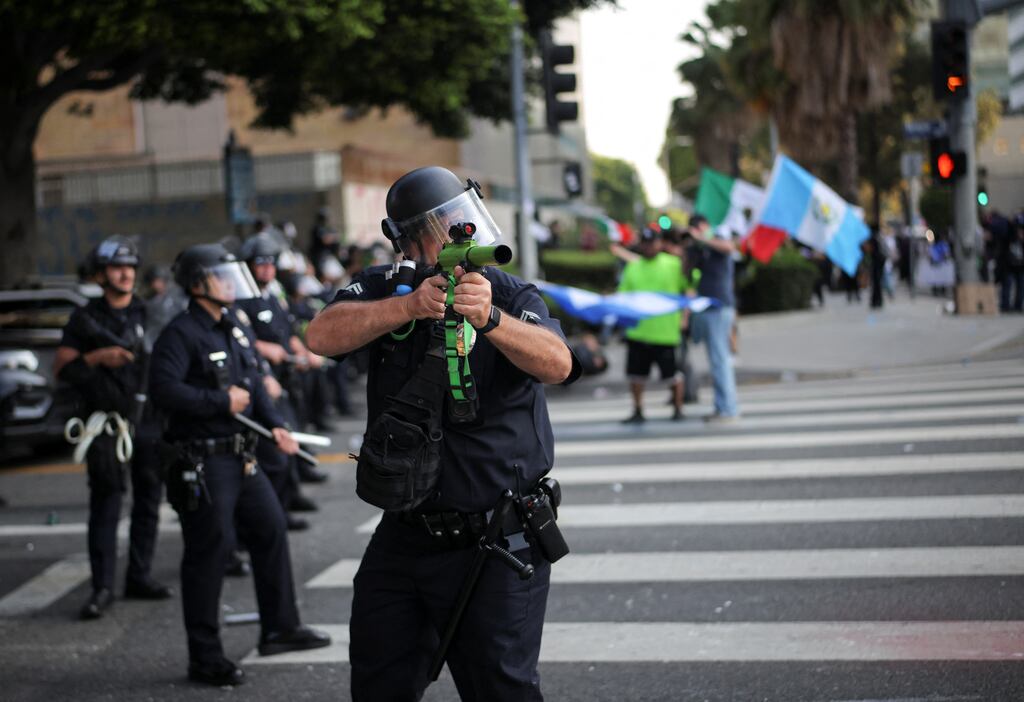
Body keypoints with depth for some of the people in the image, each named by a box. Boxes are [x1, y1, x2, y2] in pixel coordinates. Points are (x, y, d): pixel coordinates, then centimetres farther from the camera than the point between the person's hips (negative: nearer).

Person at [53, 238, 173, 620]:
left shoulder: (150, 314, 12)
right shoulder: (86, 319, 4)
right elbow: (61, 367, 0)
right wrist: (98, 357, -14)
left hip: (150, 417, 4)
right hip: (108, 421, -4)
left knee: (148, 501, 7)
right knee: (106, 503, -6)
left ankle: (139, 577, 18)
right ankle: (102, 588, -5)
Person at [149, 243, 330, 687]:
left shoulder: (232, 330, 15)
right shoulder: (181, 334, -13)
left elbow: (253, 384, 22)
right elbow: (163, 388, -24)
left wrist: (274, 425, 7)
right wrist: (221, 401, -18)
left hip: (241, 458, 9)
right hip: (202, 462, -9)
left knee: (271, 530, 12)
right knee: (209, 553, -4)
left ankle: (280, 628, 25)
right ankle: (205, 658, 5)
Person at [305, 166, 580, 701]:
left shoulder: (511, 296, -5)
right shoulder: (384, 290, 2)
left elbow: (557, 365, -23)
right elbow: (322, 336, -16)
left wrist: (489, 319, -41)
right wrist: (409, 306, -30)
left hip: (495, 548, -3)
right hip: (402, 537, 4)